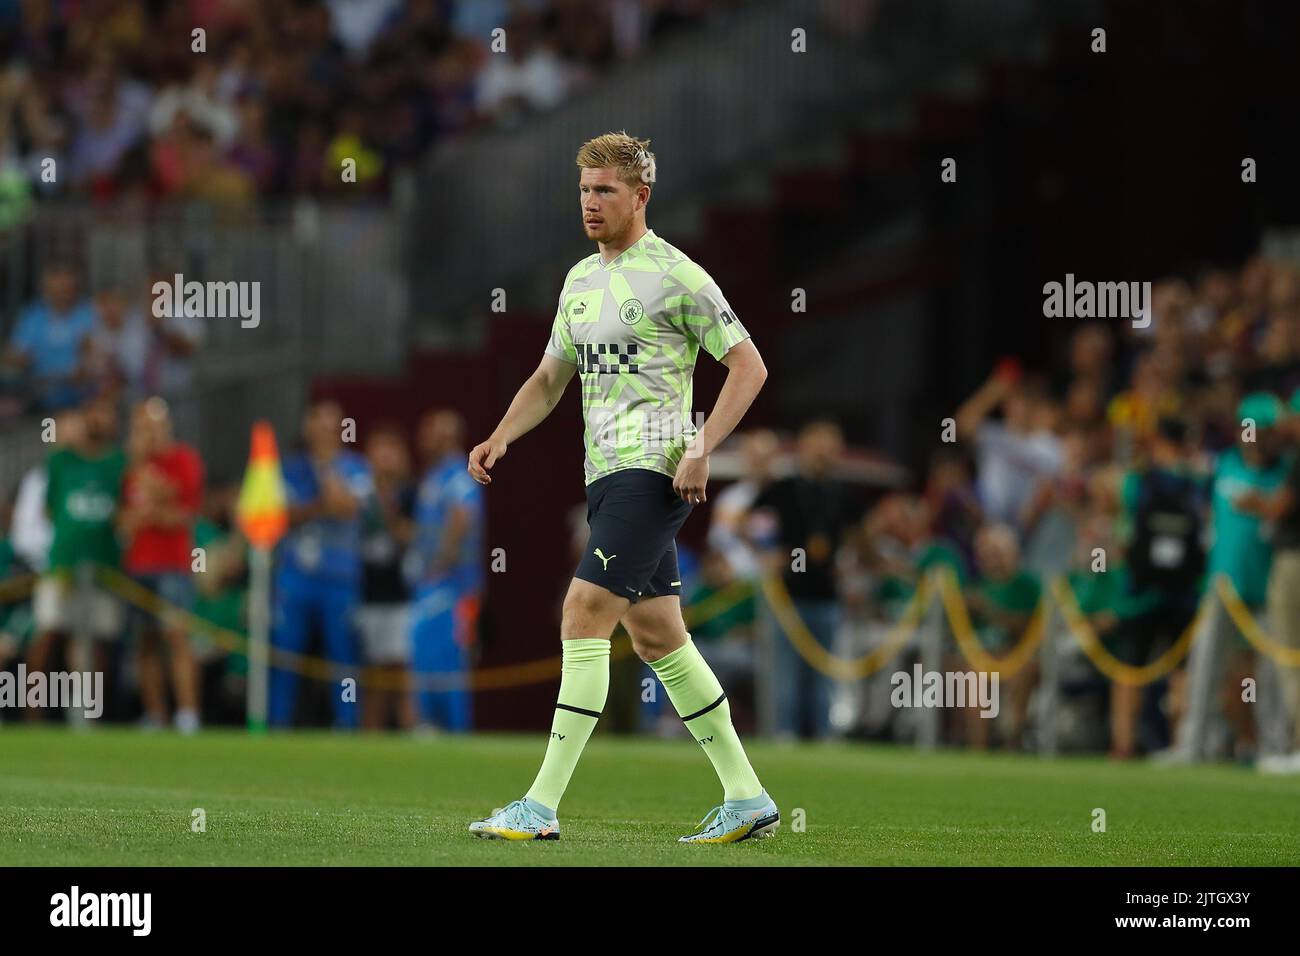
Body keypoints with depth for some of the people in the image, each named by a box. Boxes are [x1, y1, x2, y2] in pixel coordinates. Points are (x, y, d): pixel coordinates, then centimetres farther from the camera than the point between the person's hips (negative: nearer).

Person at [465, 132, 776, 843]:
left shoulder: (675, 276, -8)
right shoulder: (580, 280, 16)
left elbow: (749, 365, -7)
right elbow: (550, 378, 23)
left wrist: (700, 449, -16)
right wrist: (501, 437, 5)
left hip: (652, 471, -9)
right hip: (605, 475, 9)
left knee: (584, 616, -16)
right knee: (657, 637, 10)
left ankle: (542, 806, -18)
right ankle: (747, 798, 17)